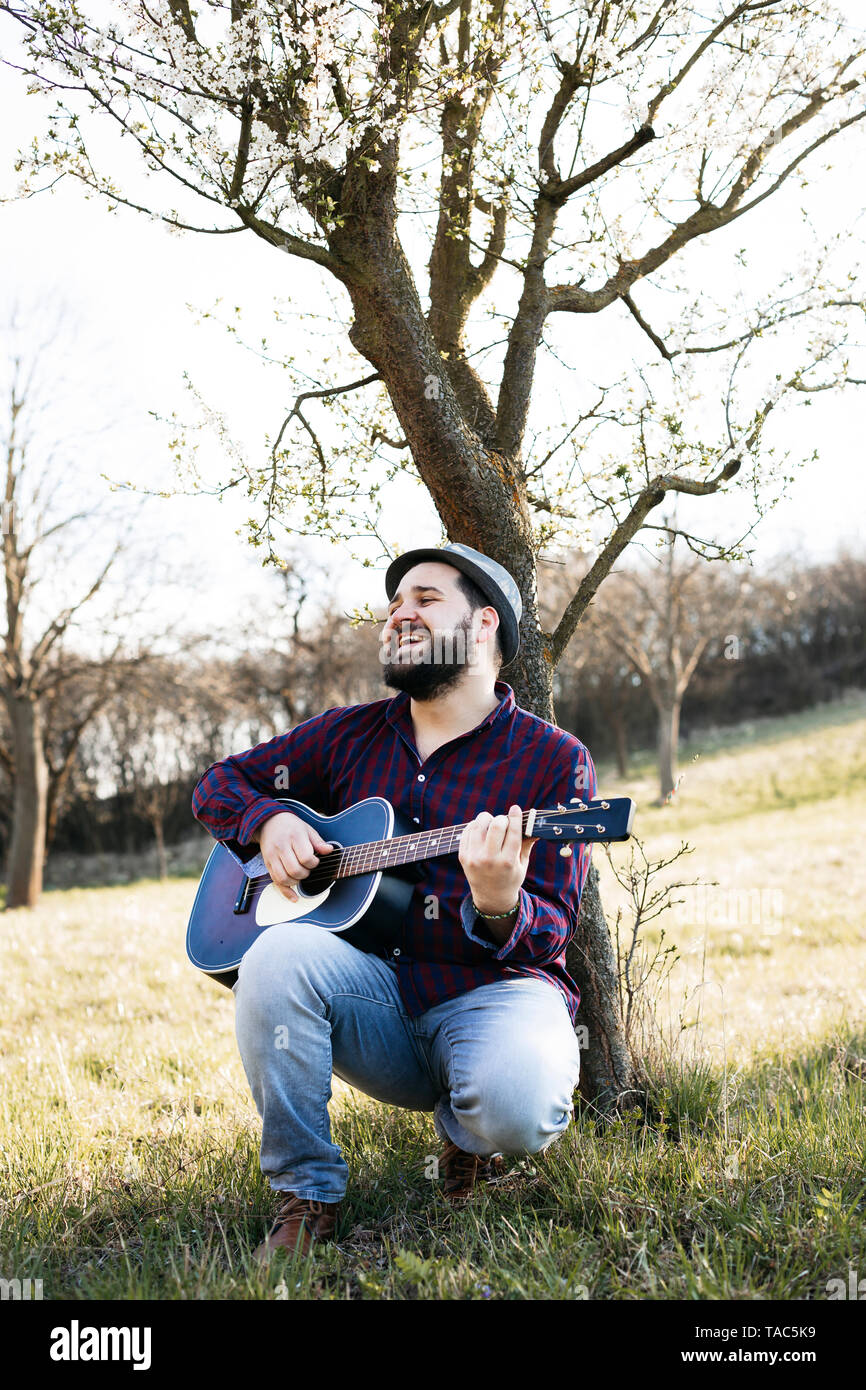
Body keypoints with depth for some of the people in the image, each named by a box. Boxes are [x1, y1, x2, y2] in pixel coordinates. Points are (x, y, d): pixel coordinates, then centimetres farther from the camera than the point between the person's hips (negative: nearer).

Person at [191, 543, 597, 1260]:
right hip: (375, 987, 3)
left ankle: (465, 1133, 6)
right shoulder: (349, 735, 10)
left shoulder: (553, 759, -3)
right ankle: (306, 1194, -11)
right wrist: (269, 821, -4)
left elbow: (549, 933, -8)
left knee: (519, 1107, -35)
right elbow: (220, 783, 19)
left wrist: (498, 908, -32)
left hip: (492, 987, -3)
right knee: (280, 952, -28)